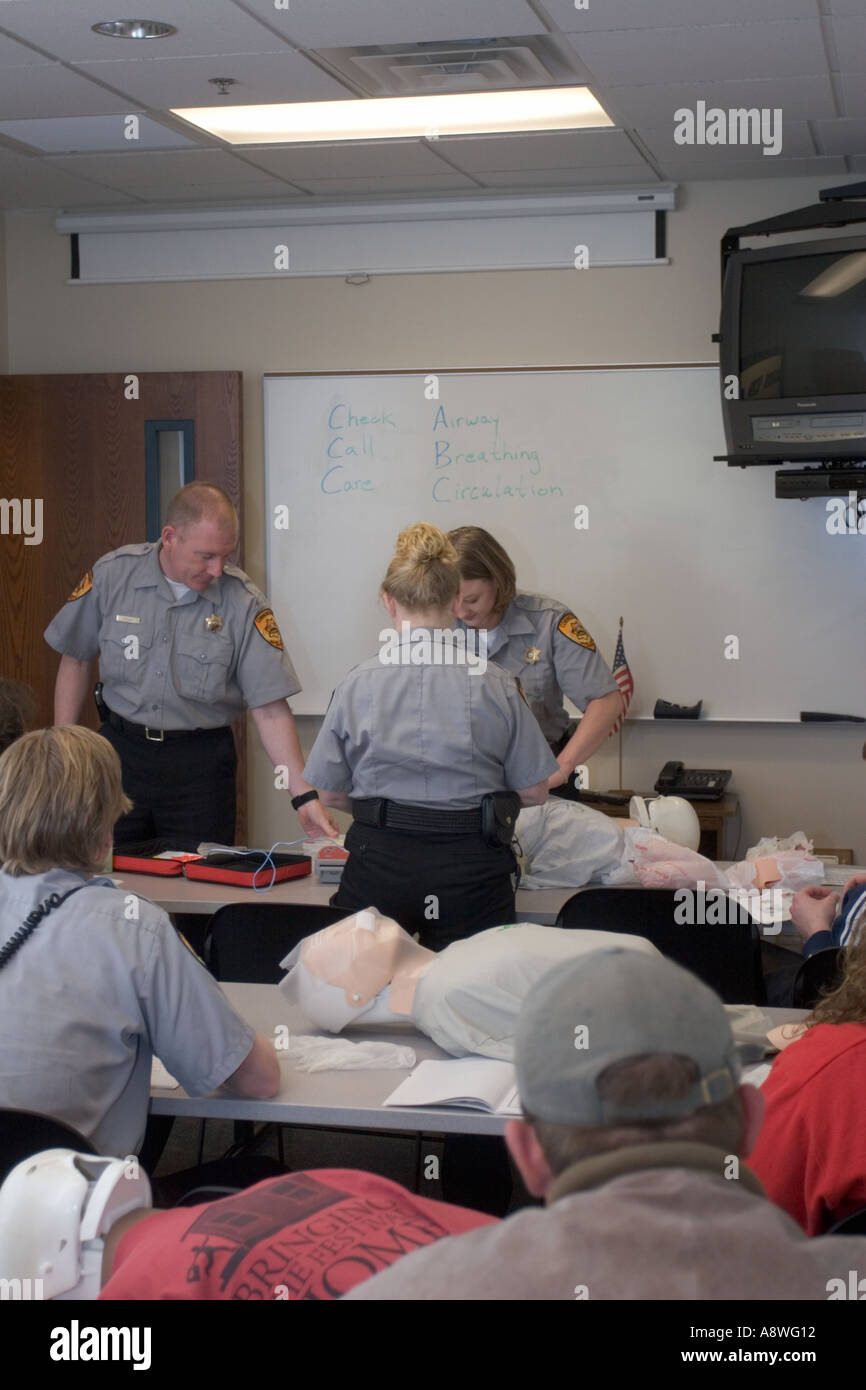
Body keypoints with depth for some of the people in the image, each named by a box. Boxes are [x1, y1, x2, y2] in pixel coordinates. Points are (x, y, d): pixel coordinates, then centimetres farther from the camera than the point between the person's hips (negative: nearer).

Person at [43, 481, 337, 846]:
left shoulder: (244, 603, -12)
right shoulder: (112, 574, -6)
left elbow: (270, 709, -13)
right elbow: (76, 659, 7)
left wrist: (303, 795, -20)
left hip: (200, 764, -1)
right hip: (121, 748, 1)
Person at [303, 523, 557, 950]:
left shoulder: (357, 684, -2)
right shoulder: (495, 684, -3)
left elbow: (330, 793, 5)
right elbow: (533, 791, 2)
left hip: (379, 863, 1)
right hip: (469, 873, -1)